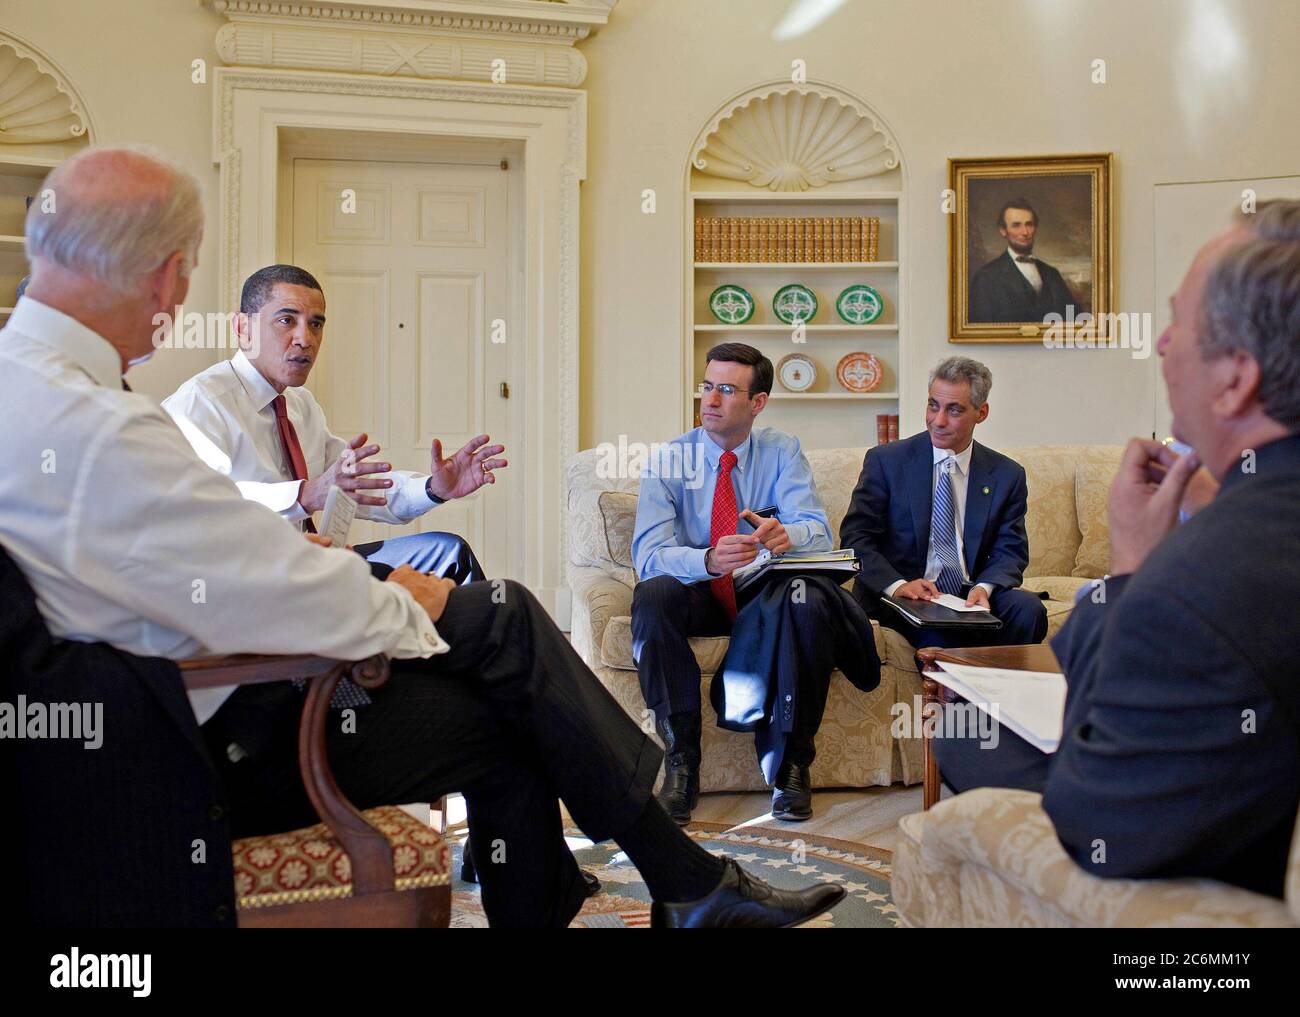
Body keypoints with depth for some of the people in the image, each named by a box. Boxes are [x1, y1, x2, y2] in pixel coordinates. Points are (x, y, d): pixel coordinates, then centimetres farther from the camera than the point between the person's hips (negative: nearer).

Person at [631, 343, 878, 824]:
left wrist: (786, 535, -39)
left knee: (812, 601, -32)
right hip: (698, 597, 0)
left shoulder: (782, 452, 0)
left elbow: (819, 532, -13)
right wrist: (708, 560, -39)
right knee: (652, 594, -32)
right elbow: (648, 554, -17)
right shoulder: (669, 460, -3)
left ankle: (789, 762, -18)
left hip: (767, 599, 0)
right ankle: (681, 760, -22)